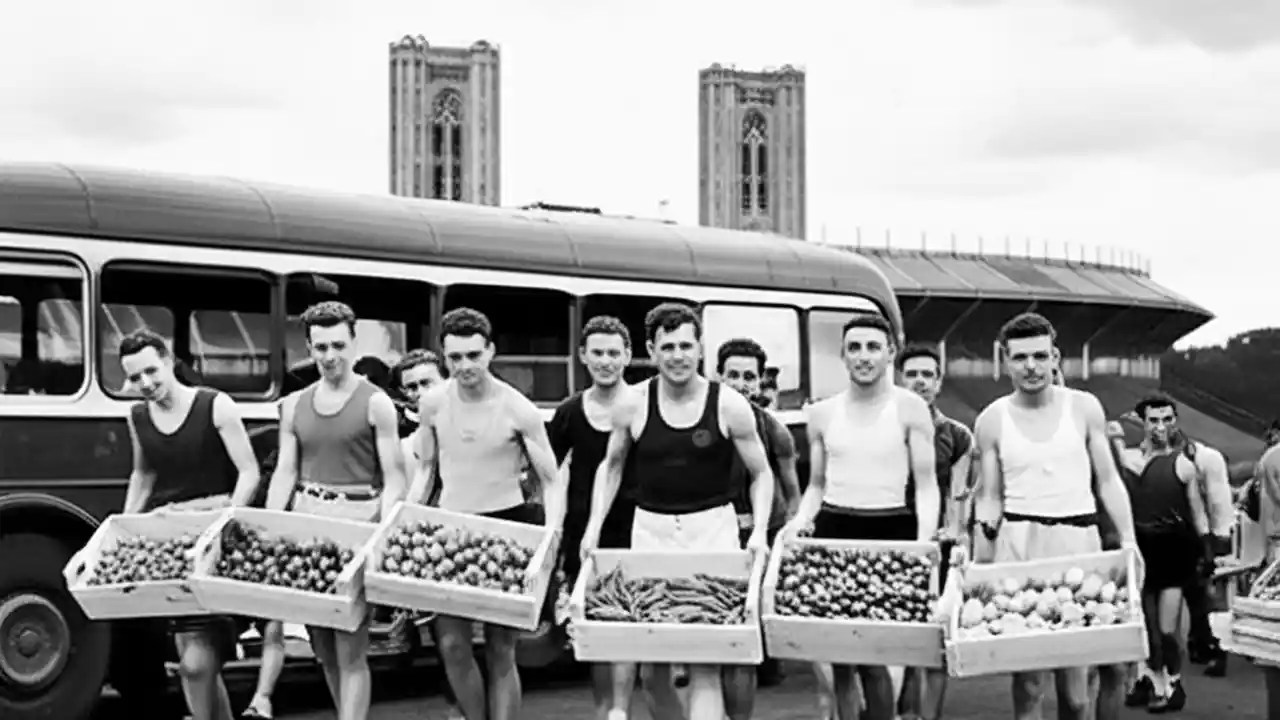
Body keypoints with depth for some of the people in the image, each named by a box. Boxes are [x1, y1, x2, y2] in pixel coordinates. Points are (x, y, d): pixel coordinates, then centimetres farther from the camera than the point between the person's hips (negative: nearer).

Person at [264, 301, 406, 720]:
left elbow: (394, 478, -5)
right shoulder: (294, 406, 12)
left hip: (358, 519, -5)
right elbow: (285, 473, 13)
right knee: (323, 649, 10)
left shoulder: (375, 403, -2)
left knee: (350, 649, -7)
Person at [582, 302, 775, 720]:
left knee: (705, 667, -10)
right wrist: (595, 525, 6)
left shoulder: (729, 406, -5)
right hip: (651, 529, 2)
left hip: (713, 528, -2)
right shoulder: (633, 405, 0)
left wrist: (759, 532, -9)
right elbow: (612, 465, 16)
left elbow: (761, 474, 5)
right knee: (652, 670, 4)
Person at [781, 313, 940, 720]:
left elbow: (926, 485, 0)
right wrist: (800, 520, 0)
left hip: (892, 530, -3)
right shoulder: (822, 413, 11)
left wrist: (924, 541, -13)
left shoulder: (909, 408, 2)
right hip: (833, 530, 3)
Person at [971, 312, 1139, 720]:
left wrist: (1128, 540, -2)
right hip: (1017, 541, 0)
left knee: (1075, 678, -2)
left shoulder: (1084, 408, 6)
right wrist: (977, 562, 0)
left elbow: (1108, 481, 9)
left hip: (1079, 539, 0)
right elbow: (989, 499, 9)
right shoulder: (992, 420, 5)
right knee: (1026, 673, -3)